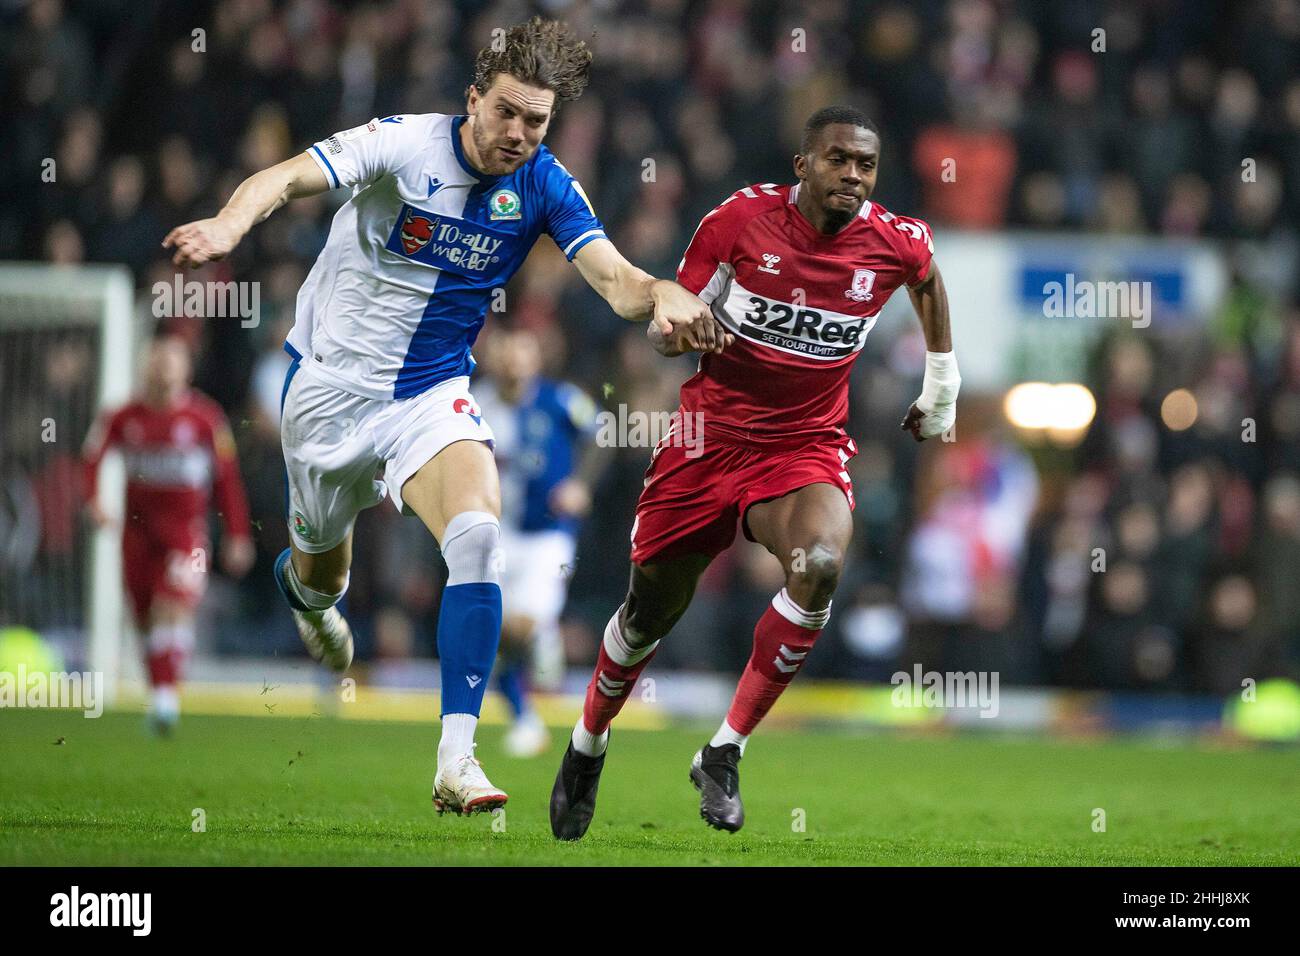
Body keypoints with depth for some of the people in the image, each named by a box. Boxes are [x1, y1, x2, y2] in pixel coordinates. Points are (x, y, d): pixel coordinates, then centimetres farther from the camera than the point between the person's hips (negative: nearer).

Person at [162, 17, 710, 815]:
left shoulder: (545, 186, -8)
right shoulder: (403, 144, -17)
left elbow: (615, 278, -16)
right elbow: (286, 179, -30)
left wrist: (660, 293, -41)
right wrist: (231, 225, -52)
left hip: (434, 396, 1)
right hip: (333, 384, -1)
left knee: (478, 534, -26)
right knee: (322, 572, 15)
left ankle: (457, 759, -28)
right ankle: (307, 593, 58)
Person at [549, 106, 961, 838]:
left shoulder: (896, 243, -7)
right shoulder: (743, 218, -11)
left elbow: (928, 278, 20)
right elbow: (664, 331, -4)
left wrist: (943, 382, 25)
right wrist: (680, 327, -28)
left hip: (807, 447, 0)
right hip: (711, 438, 0)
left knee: (820, 564, -31)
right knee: (653, 607, 11)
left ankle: (724, 752, -21)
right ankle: (589, 743, 41)